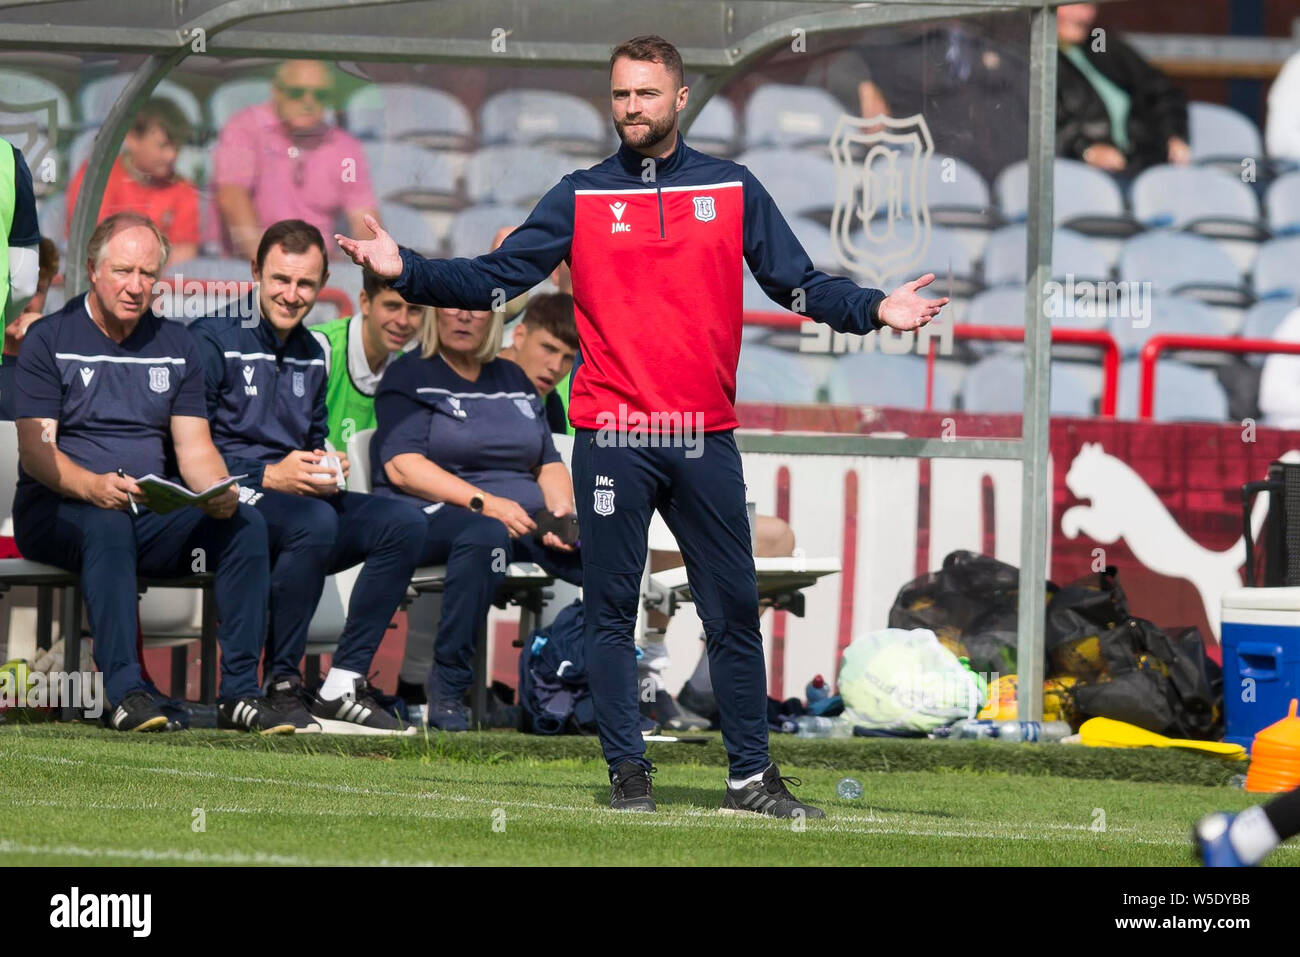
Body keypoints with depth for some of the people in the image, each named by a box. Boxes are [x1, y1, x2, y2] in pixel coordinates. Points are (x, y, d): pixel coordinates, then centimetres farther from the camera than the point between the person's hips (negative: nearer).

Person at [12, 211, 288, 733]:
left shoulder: (176, 344, 15)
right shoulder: (49, 339, 0)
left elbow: (193, 446, 9)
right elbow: (36, 453, -9)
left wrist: (218, 492, -14)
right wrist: (93, 486, -29)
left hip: (153, 513, 5)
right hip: (57, 512, -4)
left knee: (246, 525, -21)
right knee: (108, 526, -39)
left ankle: (240, 693, -23)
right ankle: (125, 692, -41)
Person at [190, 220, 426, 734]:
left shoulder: (311, 354, 19)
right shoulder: (214, 340, -5)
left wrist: (326, 471, 2)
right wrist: (270, 477, -18)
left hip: (298, 498, 8)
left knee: (404, 522, -15)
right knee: (315, 521, -37)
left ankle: (343, 687, -16)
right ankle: (281, 686, -27)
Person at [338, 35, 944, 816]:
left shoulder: (733, 190, 9)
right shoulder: (581, 198, 7)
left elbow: (799, 283, 9)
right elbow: (496, 278, 1)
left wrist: (873, 310, -7)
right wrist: (407, 271, -12)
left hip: (705, 441, 1)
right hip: (612, 441, -1)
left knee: (734, 611, 4)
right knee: (612, 612, 1)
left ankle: (753, 776, 11)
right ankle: (628, 773, 7)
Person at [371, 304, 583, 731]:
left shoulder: (512, 379, 23)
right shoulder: (410, 376, 6)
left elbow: (550, 464, 19)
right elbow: (401, 466, -9)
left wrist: (560, 509, -5)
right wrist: (483, 502, -20)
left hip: (525, 519, 5)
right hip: (435, 517, -5)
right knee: (486, 534, -41)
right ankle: (447, 689, -35)